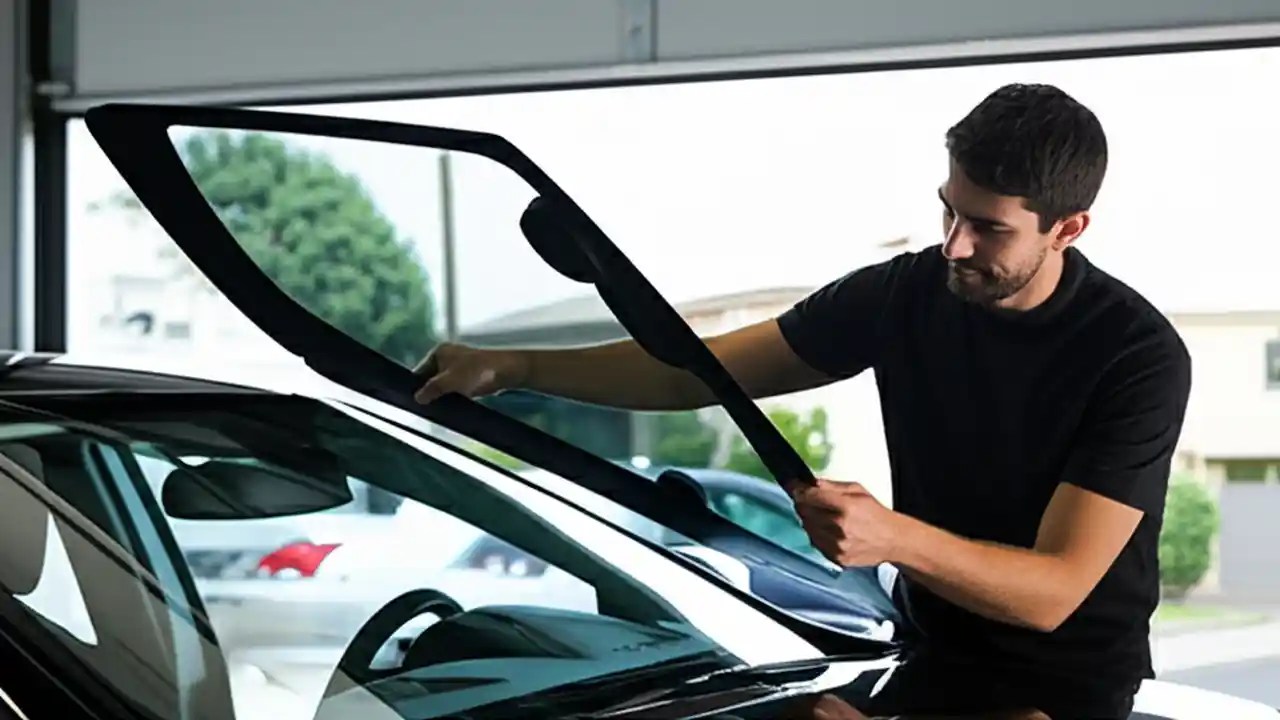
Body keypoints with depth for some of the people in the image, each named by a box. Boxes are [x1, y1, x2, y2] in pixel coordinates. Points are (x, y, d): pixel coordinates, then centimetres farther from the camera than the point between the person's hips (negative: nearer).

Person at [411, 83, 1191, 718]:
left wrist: (894, 538, -41)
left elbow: (1053, 591, -25)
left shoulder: (1140, 357, -20)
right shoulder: (905, 293, -5)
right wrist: (511, 367, -10)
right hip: (927, 654, 5)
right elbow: (695, 372, -1)